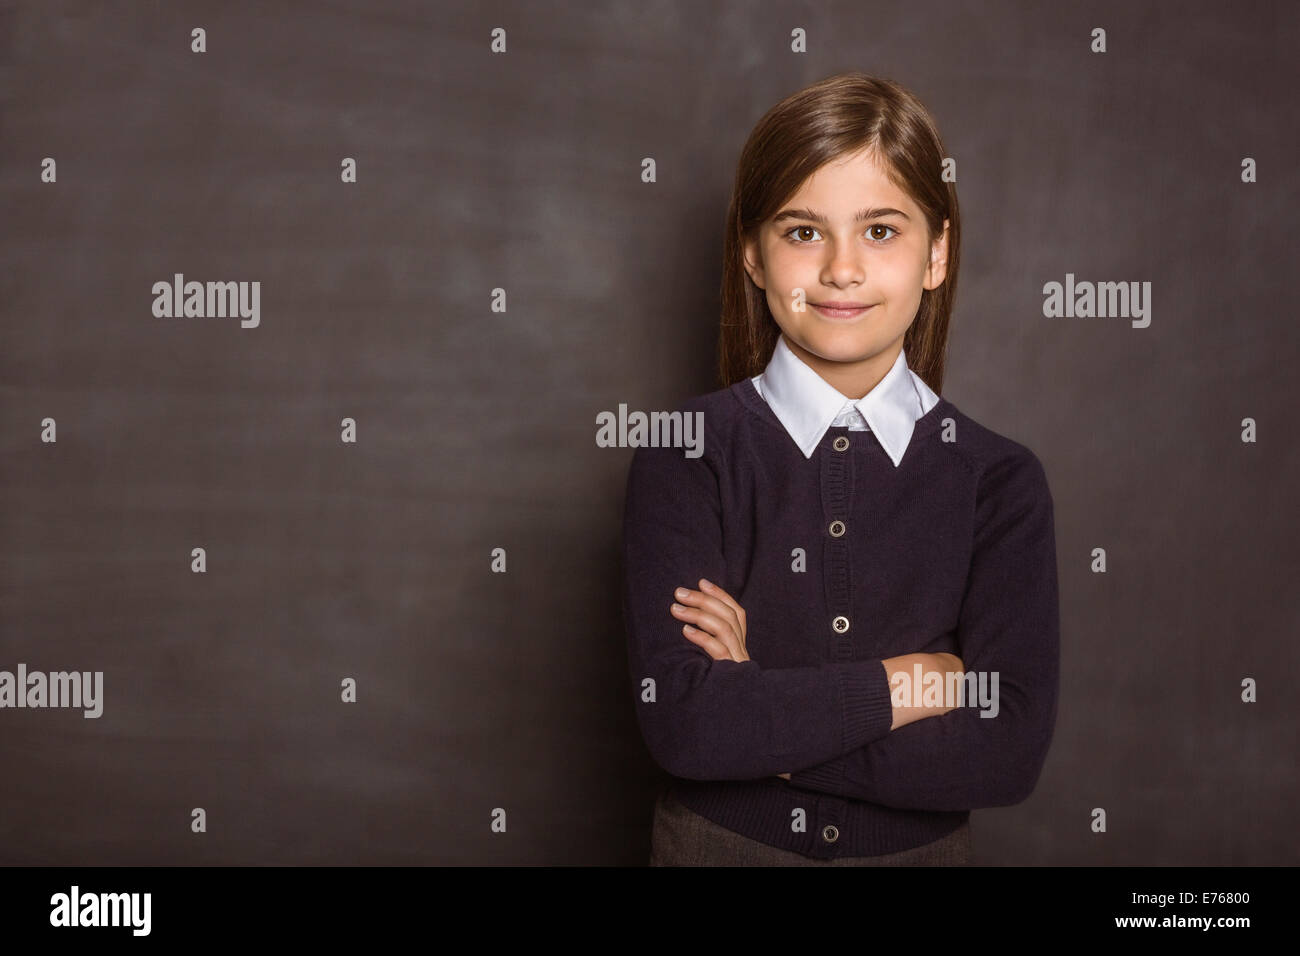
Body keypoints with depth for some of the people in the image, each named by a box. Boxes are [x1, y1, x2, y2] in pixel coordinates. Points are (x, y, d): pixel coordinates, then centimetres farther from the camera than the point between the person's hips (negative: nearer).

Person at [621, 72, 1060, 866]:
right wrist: (924, 679, -20)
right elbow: (679, 723, -23)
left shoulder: (1000, 481, -9)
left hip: (925, 845, 1)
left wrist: (757, 713, -21)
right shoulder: (687, 452, -13)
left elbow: (1012, 751, -18)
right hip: (720, 841, -1)